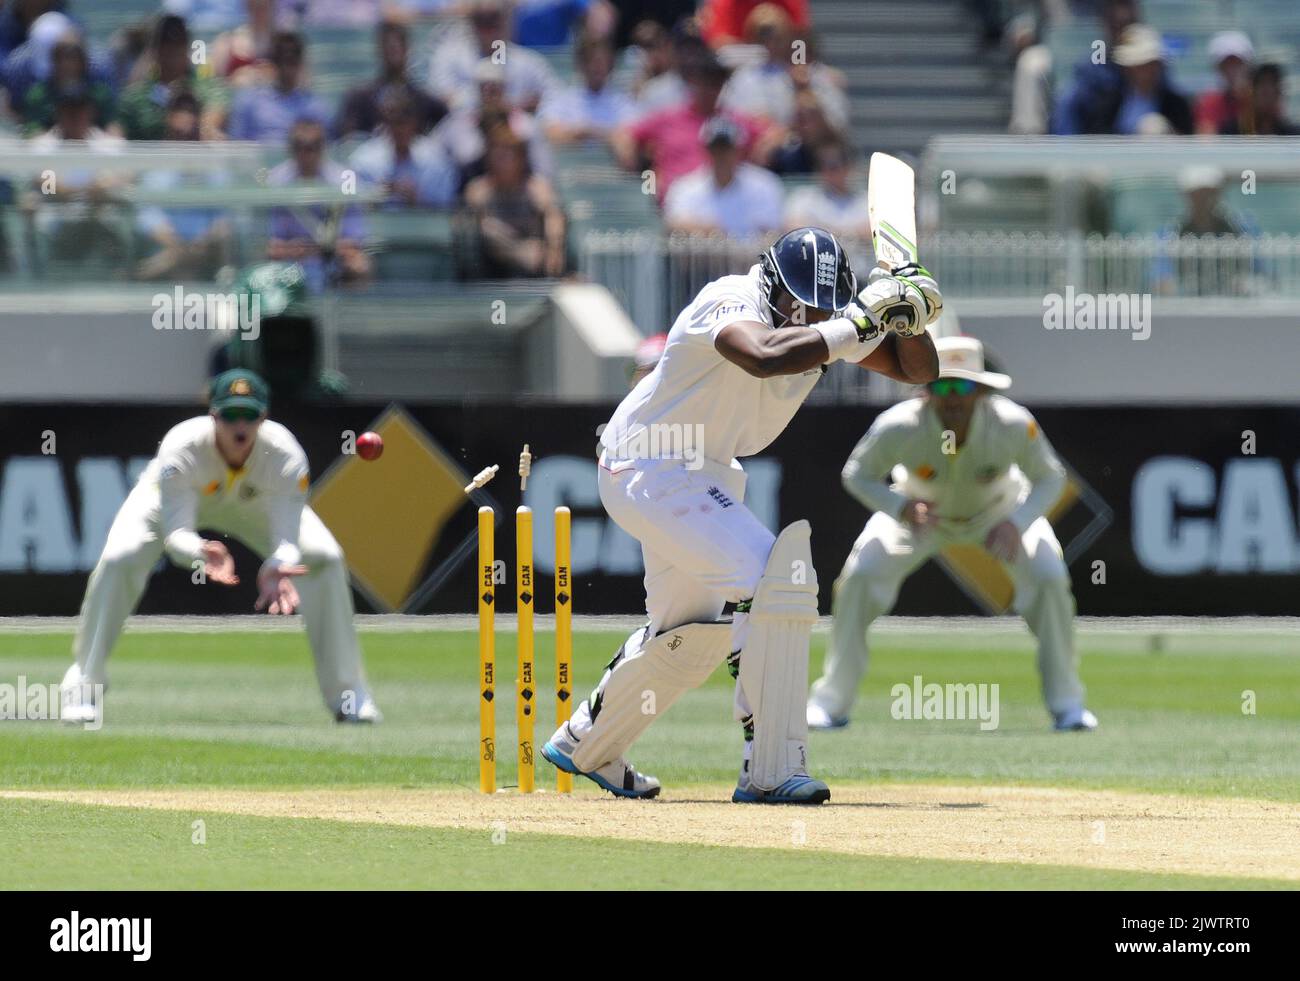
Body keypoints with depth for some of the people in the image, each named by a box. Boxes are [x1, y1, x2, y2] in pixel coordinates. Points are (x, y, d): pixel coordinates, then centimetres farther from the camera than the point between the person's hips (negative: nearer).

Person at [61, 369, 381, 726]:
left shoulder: (285, 455, -37)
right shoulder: (181, 449, -42)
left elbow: (288, 539, -40)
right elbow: (176, 533, -46)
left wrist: (278, 568, -64)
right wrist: (202, 554, -69)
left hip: (255, 502, 2)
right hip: (173, 494, -2)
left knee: (325, 558, -16)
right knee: (119, 559, -27)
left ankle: (346, 692, 0)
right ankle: (84, 684, -10)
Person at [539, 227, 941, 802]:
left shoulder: (827, 321, -4)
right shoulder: (732, 303, -28)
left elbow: (918, 370, -3)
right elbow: (766, 356, -50)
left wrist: (907, 312, -23)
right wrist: (864, 321, -44)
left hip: (704, 475, 10)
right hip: (647, 468, -10)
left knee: (692, 631, 23)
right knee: (778, 575, -24)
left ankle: (584, 746, 44)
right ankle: (771, 771, -22)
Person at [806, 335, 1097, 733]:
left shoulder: (1013, 425, -36)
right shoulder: (899, 427, -37)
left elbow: (1049, 479, -21)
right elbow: (857, 474, -20)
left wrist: (1016, 524, -39)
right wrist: (900, 507, -40)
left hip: (999, 510, 0)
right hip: (921, 510, 0)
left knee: (1049, 578, -20)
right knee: (859, 576, -19)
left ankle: (1066, 703, -3)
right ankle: (831, 702, -5)